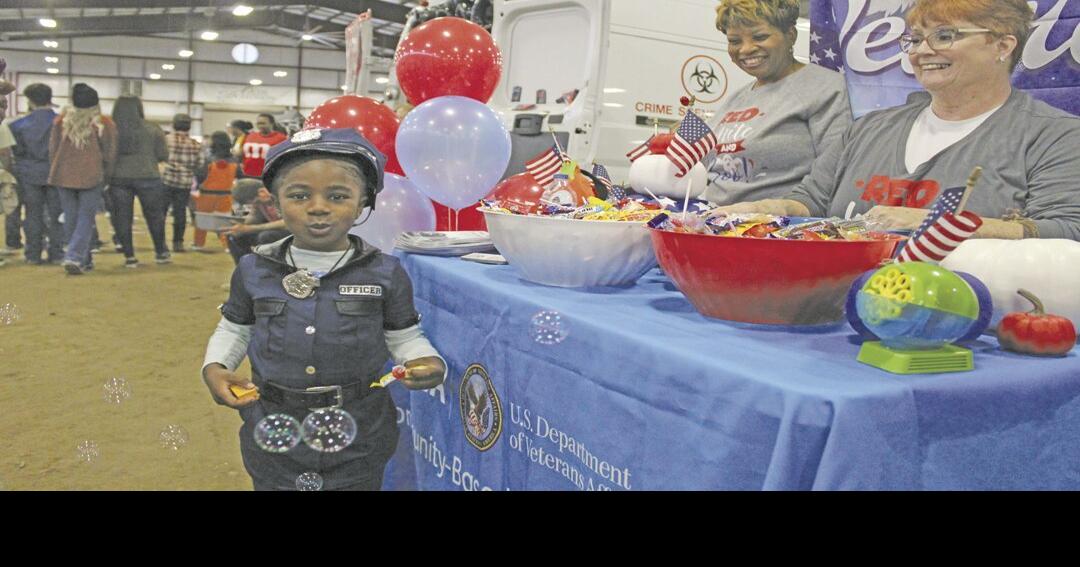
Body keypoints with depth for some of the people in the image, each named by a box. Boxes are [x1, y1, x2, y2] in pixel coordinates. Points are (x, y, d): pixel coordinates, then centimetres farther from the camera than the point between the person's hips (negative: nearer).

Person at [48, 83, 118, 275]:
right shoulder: (104, 124, -5)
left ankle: (84, 259, 22)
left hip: (63, 176, 3)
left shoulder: (61, 120, 4)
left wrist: (55, 172, 20)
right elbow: (109, 154, -1)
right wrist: (106, 176, 13)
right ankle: (74, 257, -12)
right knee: (86, 219, 2)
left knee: (71, 218, 14)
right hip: (91, 178, -3)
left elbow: (52, 148, 8)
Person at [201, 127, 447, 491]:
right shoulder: (254, 270, -3)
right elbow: (234, 331, 11)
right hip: (274, 434, 2)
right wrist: (214, 367, -7)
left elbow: (404, 338, 1)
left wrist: (429, 362, -19)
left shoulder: (385, 273, -8)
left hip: (359, 438, -1)